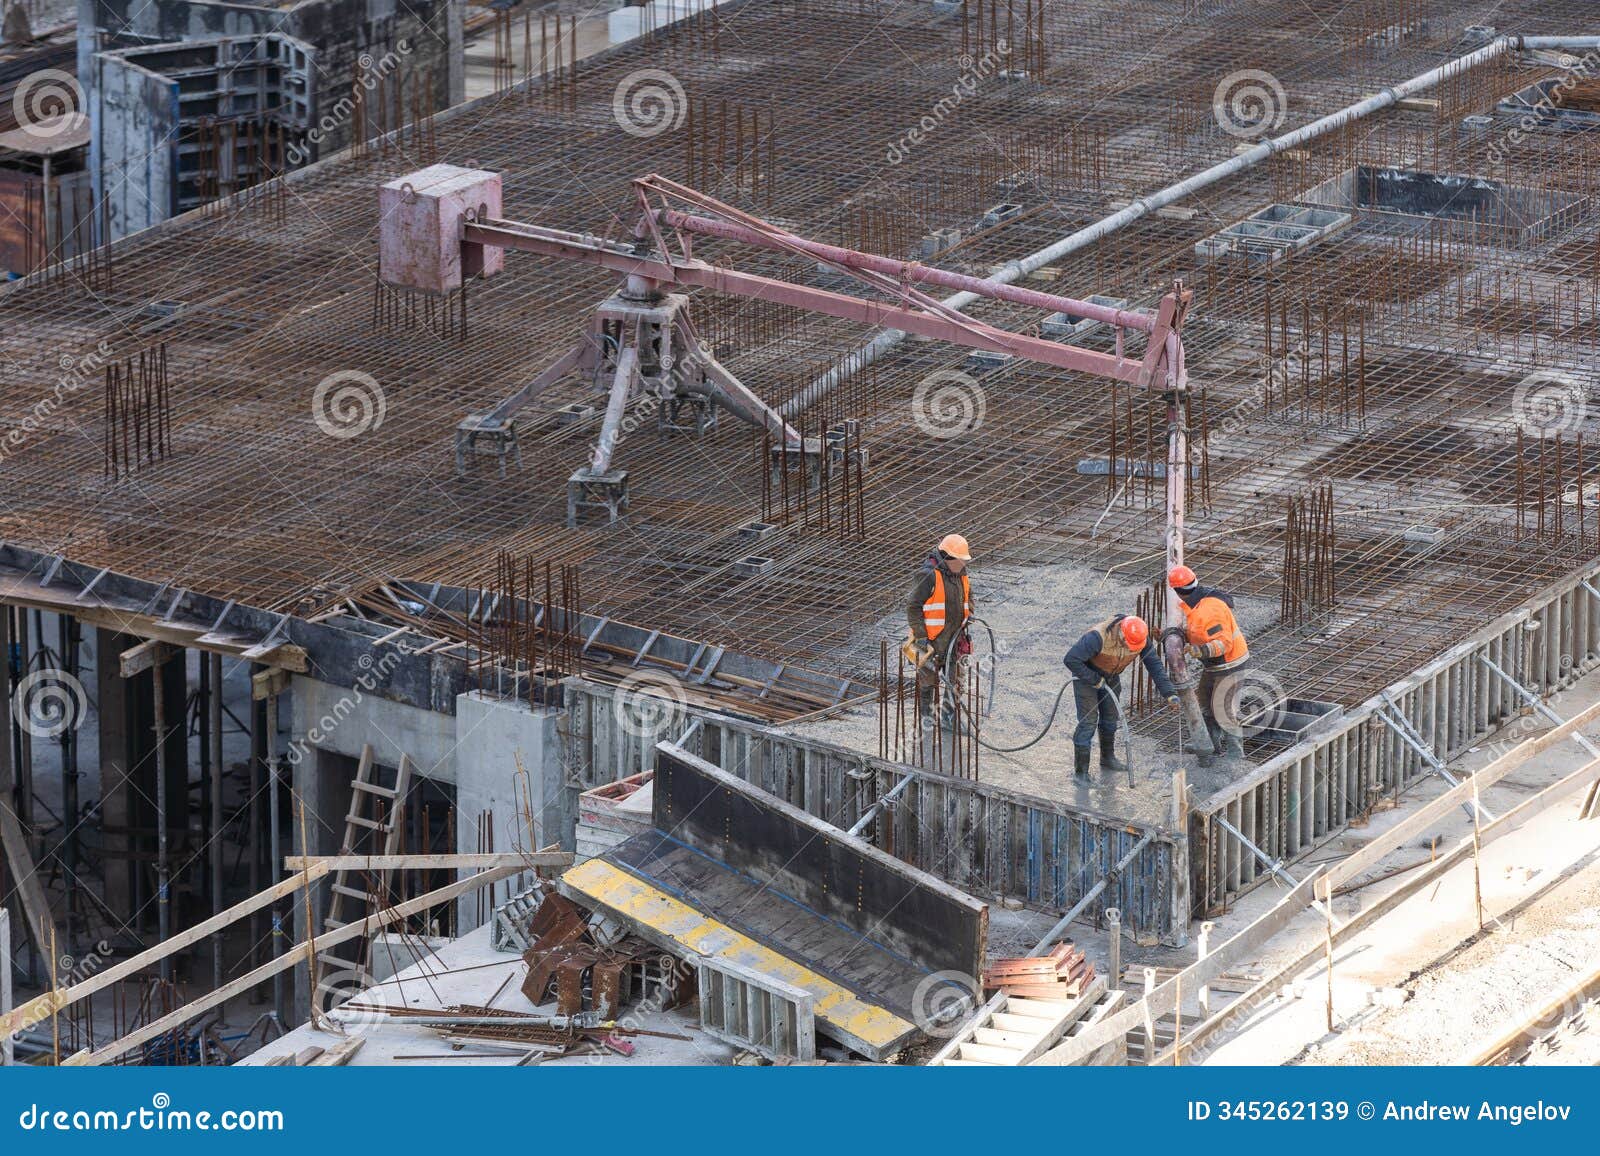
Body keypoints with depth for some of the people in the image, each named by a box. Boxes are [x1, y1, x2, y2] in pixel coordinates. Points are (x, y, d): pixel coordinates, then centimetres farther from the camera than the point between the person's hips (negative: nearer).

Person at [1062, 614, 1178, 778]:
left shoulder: (1143, 639, -22)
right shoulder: (1098, 638, -40)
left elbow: (1155, 665, -14)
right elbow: (1070, 660, -37)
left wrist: (1169, 693, -22)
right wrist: (1094, 680, -28)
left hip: (1111, 677, 6)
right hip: (1086, 673, -6)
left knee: (1111, 717, 14)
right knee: (1088, 721, -8)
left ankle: (1108, 759, 36)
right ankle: (1081, 772, -3)